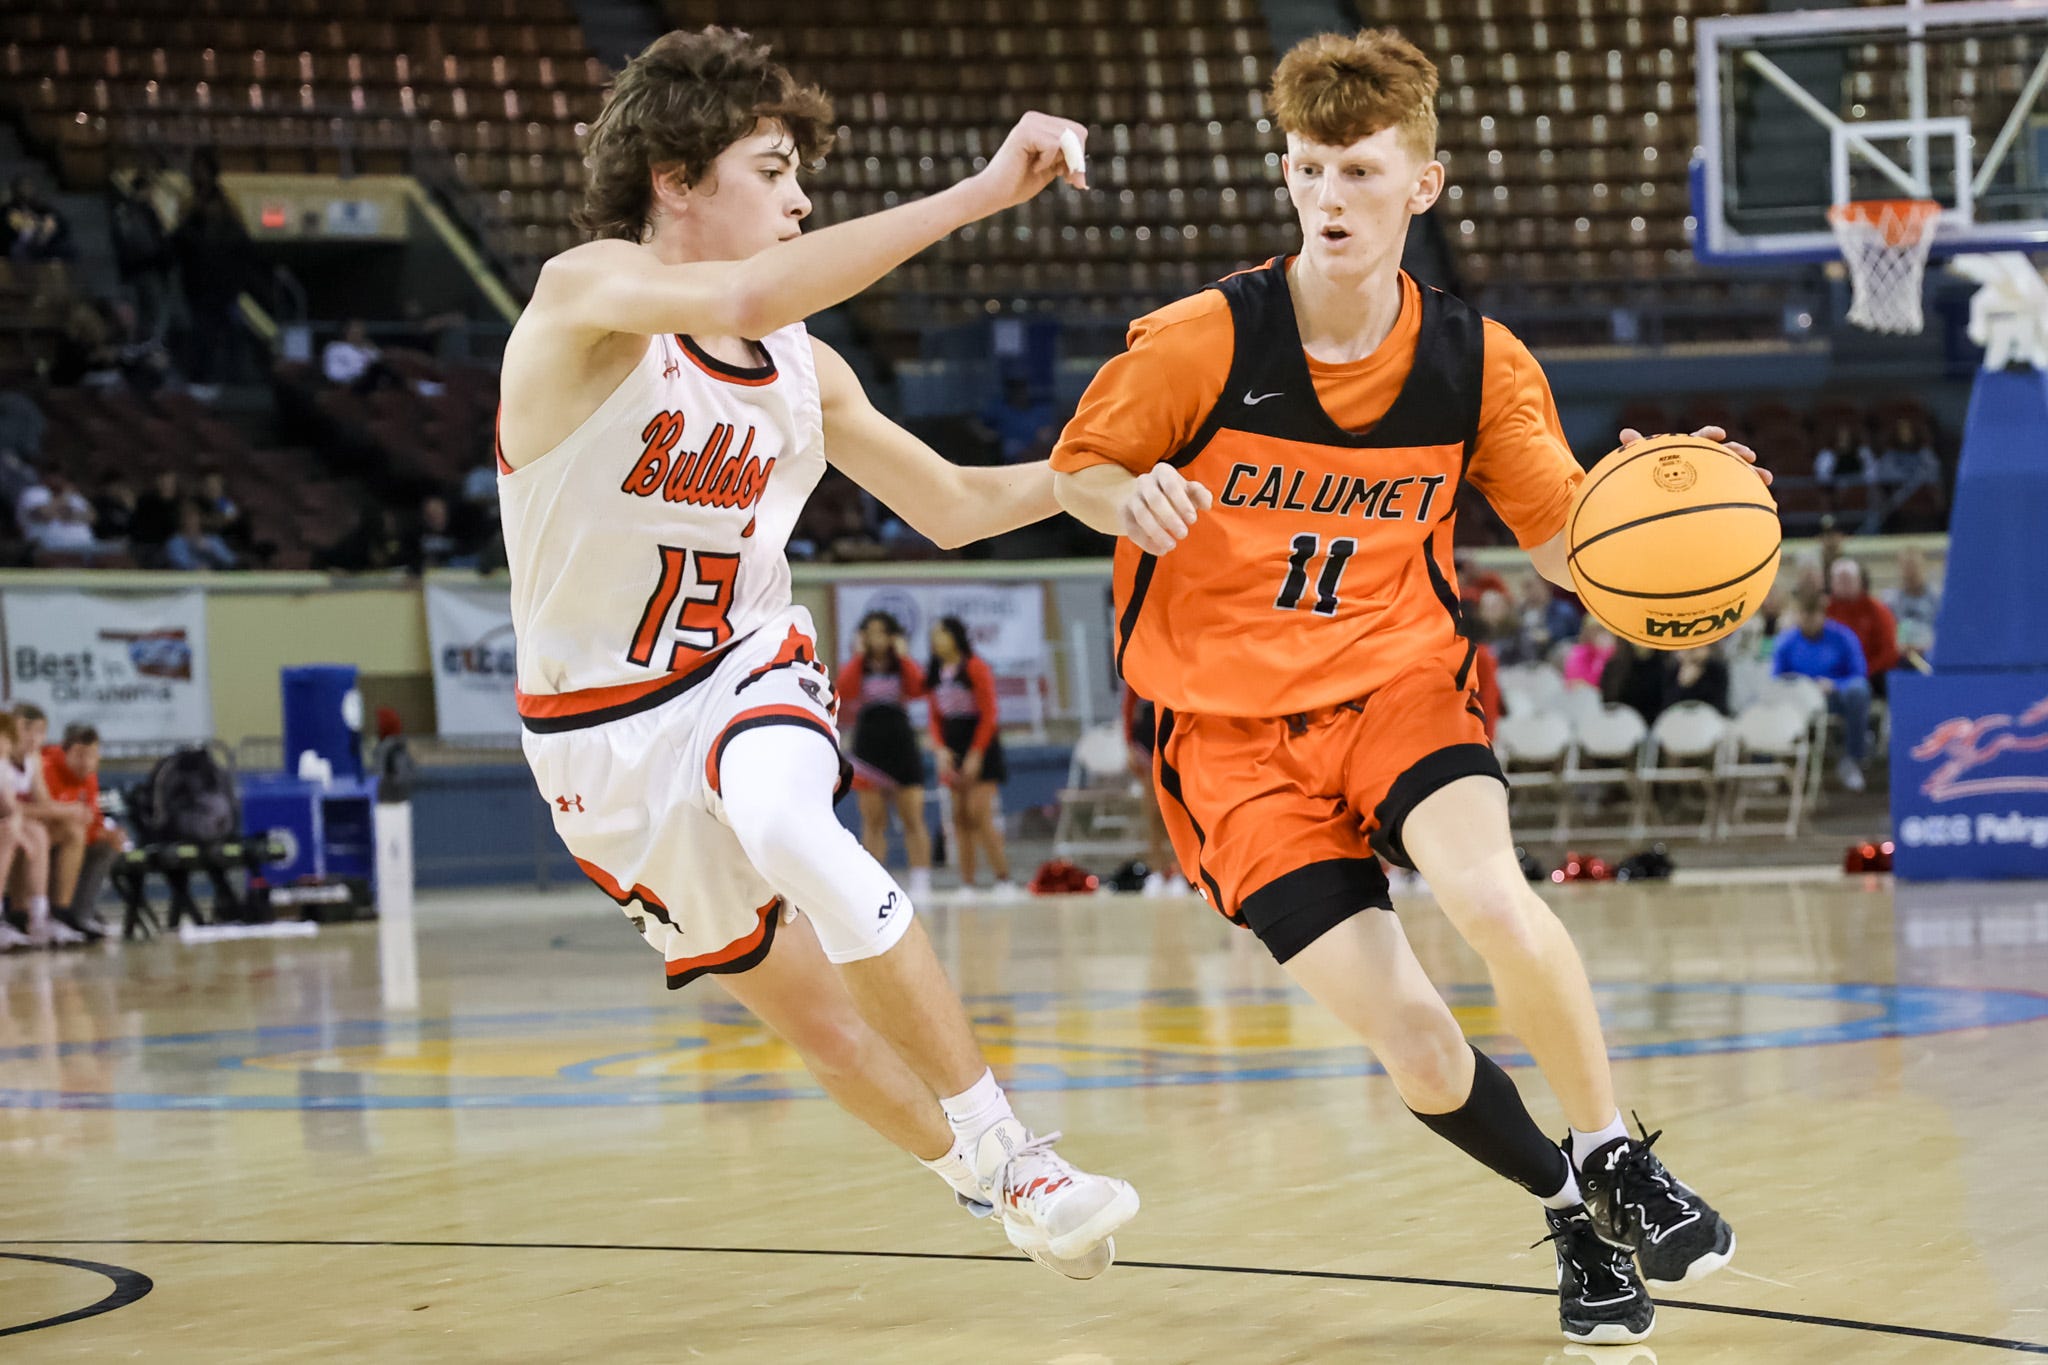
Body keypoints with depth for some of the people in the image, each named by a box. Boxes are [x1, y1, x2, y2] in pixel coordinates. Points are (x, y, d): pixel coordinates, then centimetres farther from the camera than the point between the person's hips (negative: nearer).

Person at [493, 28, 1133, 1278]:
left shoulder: (803, 371, -1)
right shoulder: (588, 294, -19)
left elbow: (953, 505, 12)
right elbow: (742, 299, -40)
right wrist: (979, 193, -42)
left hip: (751, 671, 2)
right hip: (606, 729, -2)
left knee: (785, 827, -33)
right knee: (802, 1000, 7)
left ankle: (1005, 1150, -29)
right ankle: (988, 1180, 30)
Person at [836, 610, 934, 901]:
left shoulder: (904, 666, 8)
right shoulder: (857, 667, 8)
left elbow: (918, 688, -12)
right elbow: (844, 691, -13)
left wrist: (902, 655, -9)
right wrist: (859, 656, -9)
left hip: (902, 744, -1)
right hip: (868, 746, 1)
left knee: (913, 820, -6)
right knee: (873, 820, 1)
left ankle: (921, 882, -8)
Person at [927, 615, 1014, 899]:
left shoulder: (976, 668, -8)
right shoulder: (935, 673, 10)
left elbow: (989, 715, -11)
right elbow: (935, 718, 12)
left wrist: (976, 755, -15)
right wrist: (940, 749, -5)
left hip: (980, 749, -6)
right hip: (953, 752, 6)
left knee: (979, 813, -15)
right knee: (960, 817, 3)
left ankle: (1004, 881, -11)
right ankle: (966, 884, 3)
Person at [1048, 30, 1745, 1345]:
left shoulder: (1478, 362, -4)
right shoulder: (1199, 342, -12)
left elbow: (1567, 545, 2)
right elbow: (1074, 469, 1)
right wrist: (1132, 499, -22)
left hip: (1402, 689, 1)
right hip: (1238, 730, -1)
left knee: (1490, 897, -32)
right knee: (1416, 1044, -13)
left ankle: (1616, 1155, -8)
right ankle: (1576, 1214, 17)